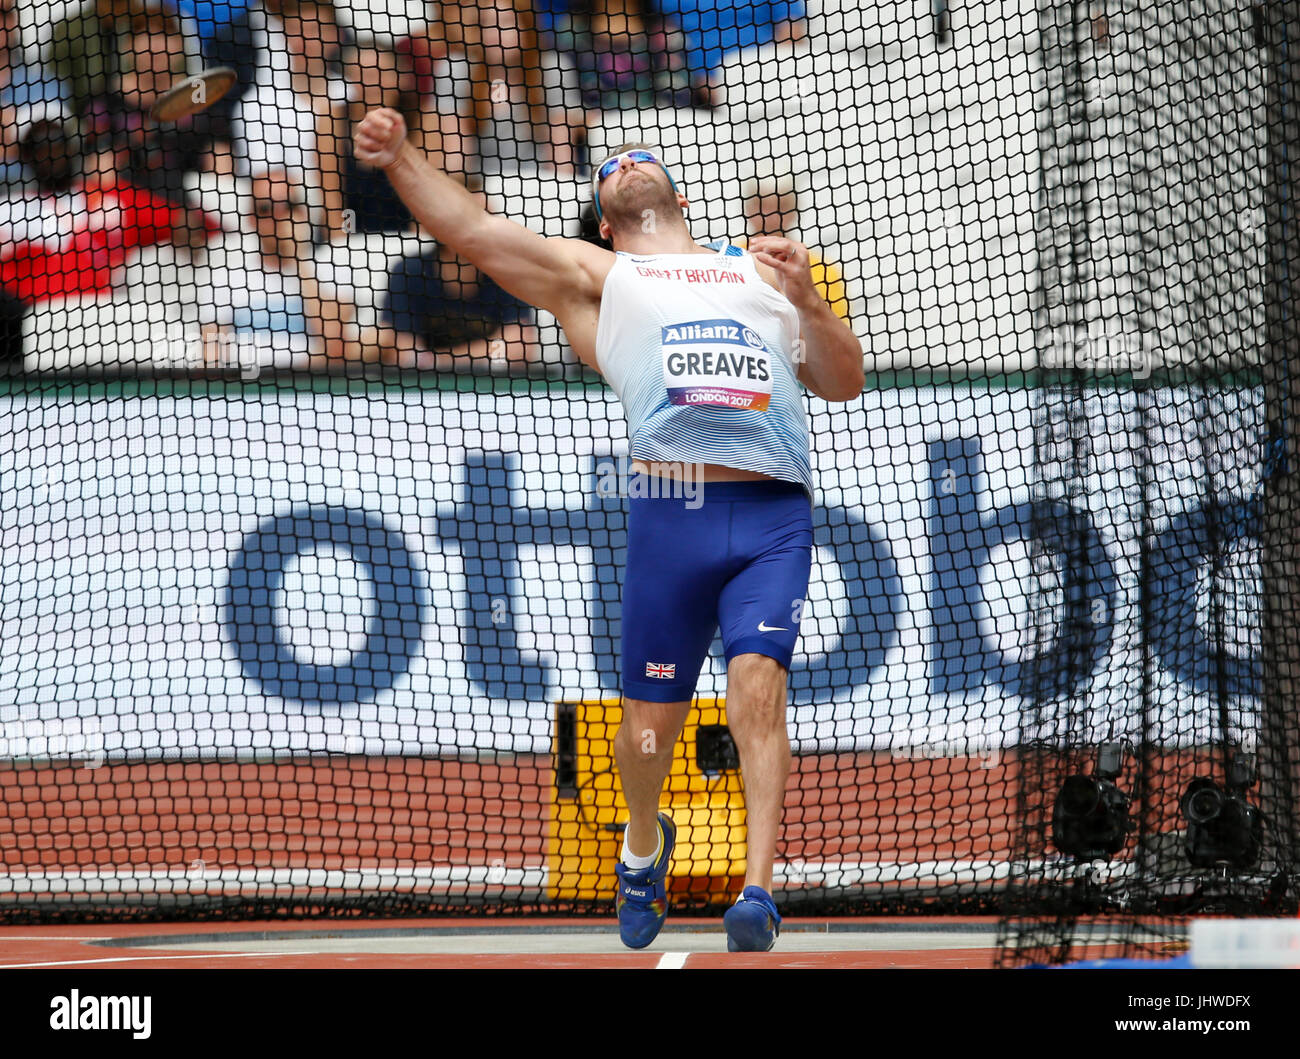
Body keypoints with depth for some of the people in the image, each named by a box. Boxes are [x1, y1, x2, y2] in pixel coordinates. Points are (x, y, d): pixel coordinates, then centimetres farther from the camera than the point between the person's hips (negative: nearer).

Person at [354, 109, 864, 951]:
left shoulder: (759, 271, 27)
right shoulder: (592, 277, 23)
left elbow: (844, 383, 22)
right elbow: (474, 231, 11)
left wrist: (806, 299, 6)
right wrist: (402, 160, -2)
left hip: (773, 514, 0)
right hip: (669, 509, 0)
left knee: (757, 683, -19)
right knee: (650, 724, 3)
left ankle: (759, 889, -23)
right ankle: (645, 841, 34)